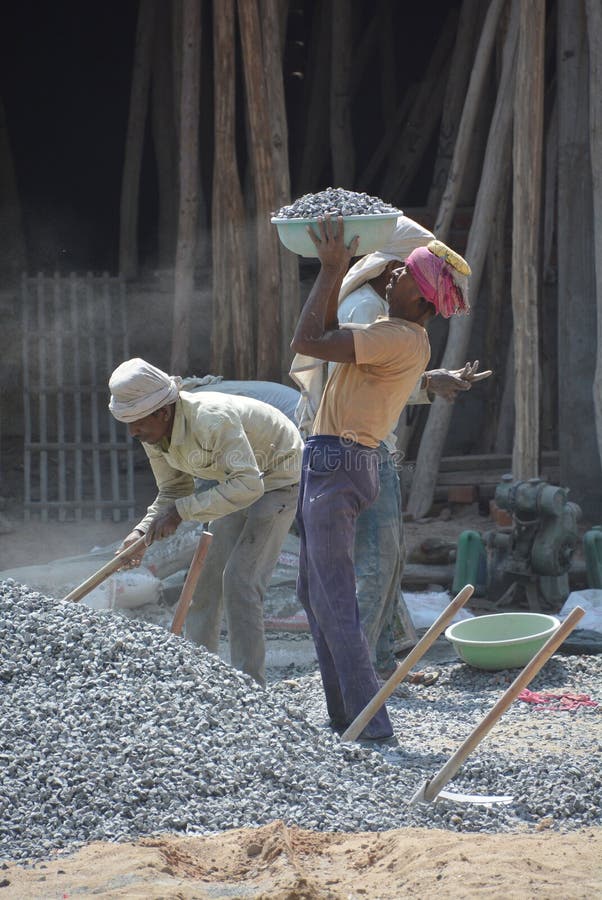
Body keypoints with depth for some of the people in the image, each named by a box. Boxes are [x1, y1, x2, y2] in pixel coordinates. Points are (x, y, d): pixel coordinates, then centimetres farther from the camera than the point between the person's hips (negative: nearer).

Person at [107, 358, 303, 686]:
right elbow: (172, 492, 2)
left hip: (278, 477, -9)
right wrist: (142, 532, -16)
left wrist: (180, 512, -40)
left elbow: (247, 484, -42)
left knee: (241, 579, -18)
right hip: (234, 481, 9)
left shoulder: (212, 419, -37)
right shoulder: (154, 435, -10)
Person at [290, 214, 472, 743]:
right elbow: (327, 336, 19)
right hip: (333, 463, 10)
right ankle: (345, 718, 20)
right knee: (315, 595, 16)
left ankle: (370, 727, -13)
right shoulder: (402, 336, 13)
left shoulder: (400, 339, -18)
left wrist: (331, 270, -12)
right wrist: (338, 270, 13)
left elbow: (307, 342, -21)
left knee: (335, 604, -12)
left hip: (338, 466, -10)